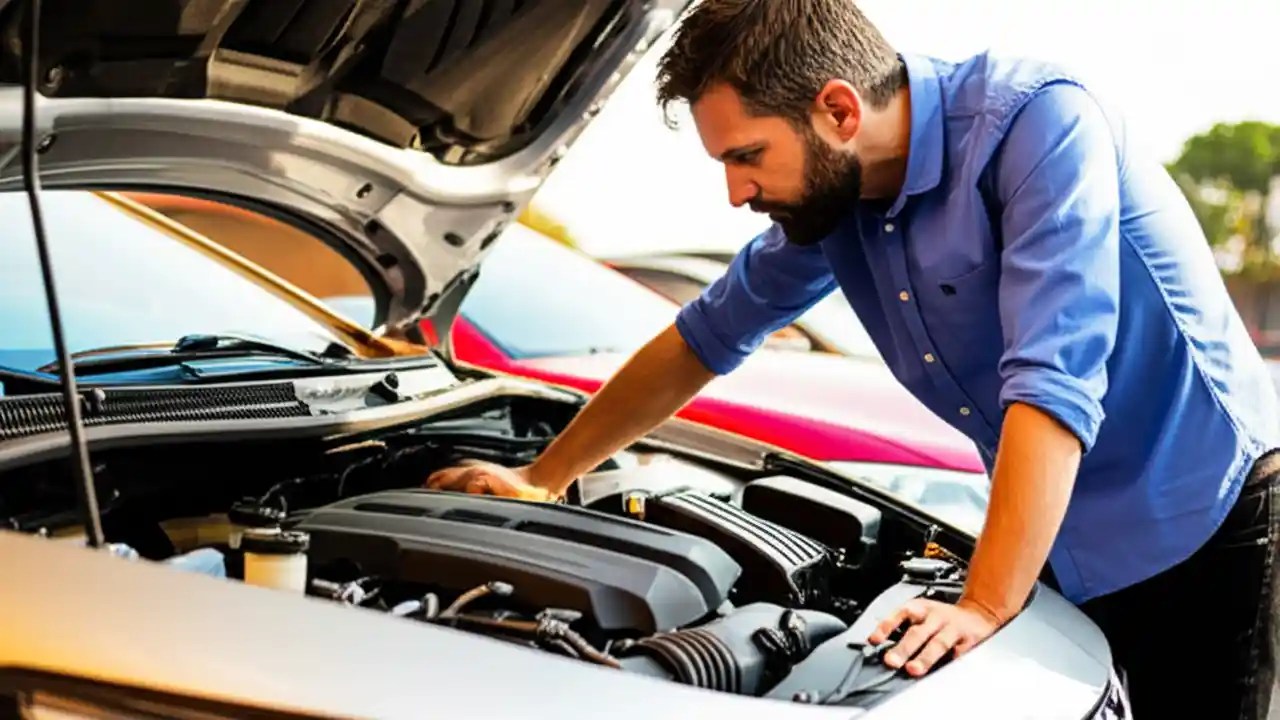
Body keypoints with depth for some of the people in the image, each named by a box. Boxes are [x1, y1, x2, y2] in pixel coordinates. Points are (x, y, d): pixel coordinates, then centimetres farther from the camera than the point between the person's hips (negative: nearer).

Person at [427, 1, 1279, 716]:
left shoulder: (1036, 120, -25)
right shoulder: (828, 197, -3)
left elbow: (1054, 384, -32)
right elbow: (701, 340, 9)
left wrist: (986, 607, -33)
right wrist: (542, 478, 13)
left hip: (1200, 526, -5)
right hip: (1063, 545, 6)